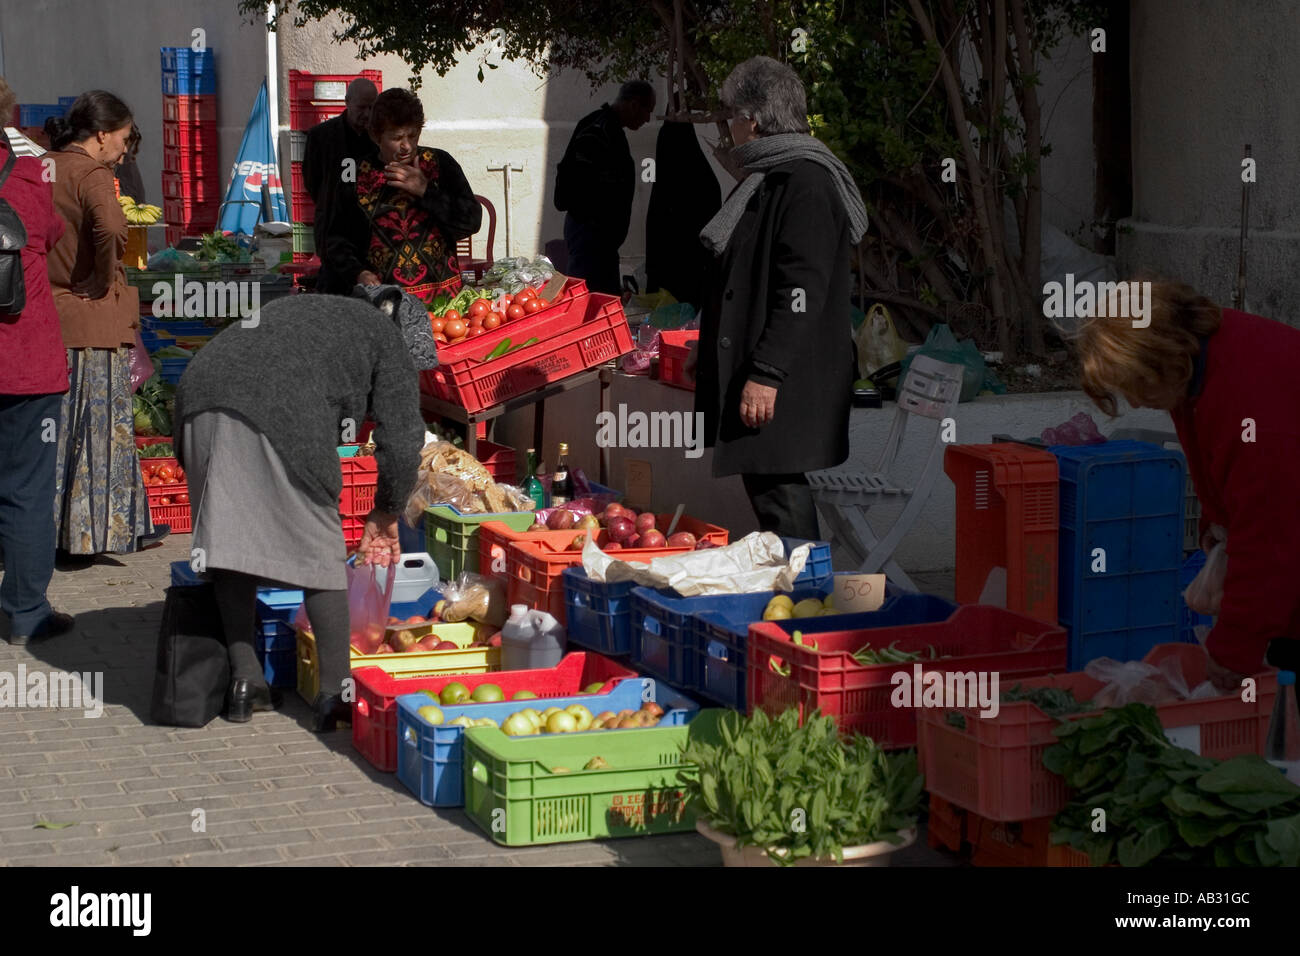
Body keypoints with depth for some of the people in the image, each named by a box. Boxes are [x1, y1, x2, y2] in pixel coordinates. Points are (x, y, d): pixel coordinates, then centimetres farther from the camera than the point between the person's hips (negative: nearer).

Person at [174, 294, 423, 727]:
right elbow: (402, 440, 16)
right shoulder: (385, 336, 23)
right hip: (280, 412, -6)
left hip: (200, 392, 6)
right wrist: (386, 514, 30)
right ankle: (335, 694, 9)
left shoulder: (295, 311, 40)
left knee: (230, 539, 14)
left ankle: (244, 676, 15)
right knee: (318, 549, 5)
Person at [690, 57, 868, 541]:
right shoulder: (769, 178, 18)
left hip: (785, 384, -11)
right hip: (756, 367, 11)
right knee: (767, 487, 12)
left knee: (778, 497, -9)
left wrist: (767, 373, -25)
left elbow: (801, 291, -22)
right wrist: (709, 352, 28)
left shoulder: (805, 183, -16)